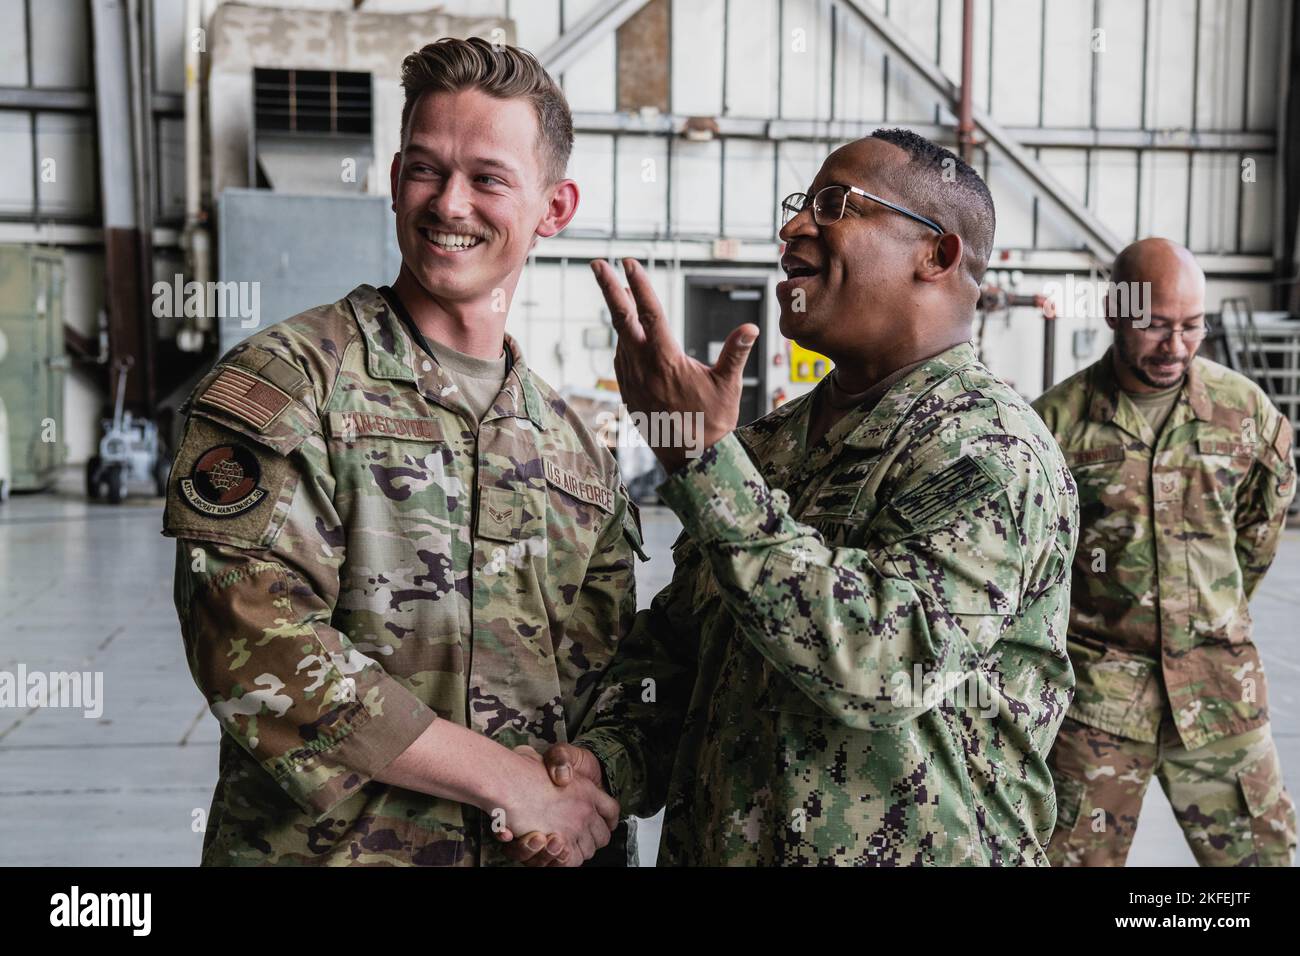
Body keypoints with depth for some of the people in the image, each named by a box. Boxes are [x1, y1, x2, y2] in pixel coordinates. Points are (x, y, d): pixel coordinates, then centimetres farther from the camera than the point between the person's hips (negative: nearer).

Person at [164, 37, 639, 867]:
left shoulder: (578, 451, 6)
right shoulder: (288, 379, -10)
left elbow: (608, 678, 8)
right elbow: (255, 647, -19)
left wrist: (572, 788, -13)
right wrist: (507, 779, -18)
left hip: (540, 840, 4)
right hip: (321, 844, -4)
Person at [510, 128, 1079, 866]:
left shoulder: (993, 451, -17)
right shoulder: (764, 444, 5)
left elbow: (880, 664, -30)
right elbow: (674, 639, 8)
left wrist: (699, 456, -29)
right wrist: (605, 757, -10)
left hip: (909, 850, -6)